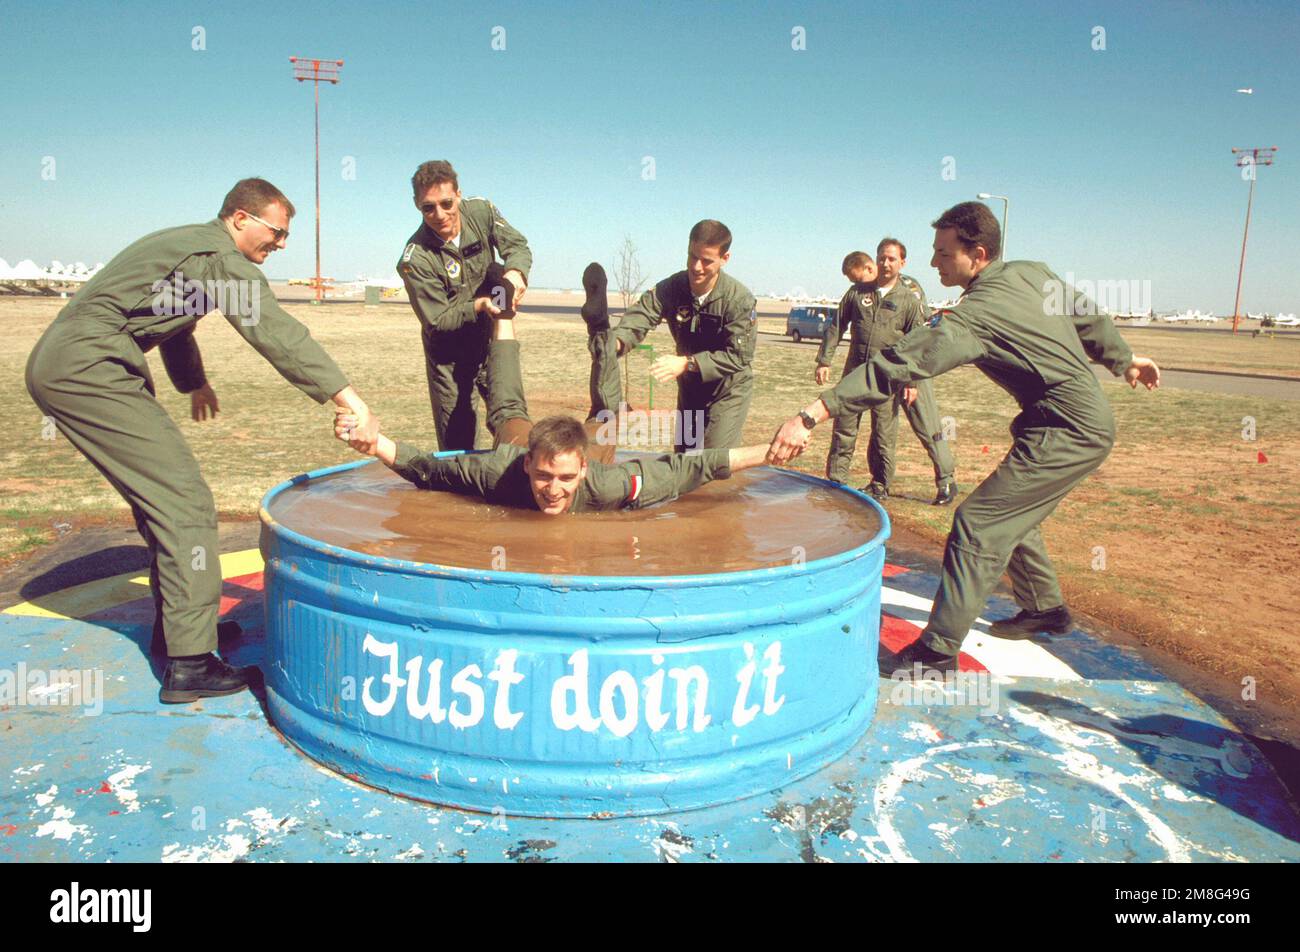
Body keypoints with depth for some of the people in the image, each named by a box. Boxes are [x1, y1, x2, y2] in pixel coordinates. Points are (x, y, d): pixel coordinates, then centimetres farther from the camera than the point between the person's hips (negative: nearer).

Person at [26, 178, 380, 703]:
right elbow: (275, 333, -23)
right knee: (184, 501, -12)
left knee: (161, 496, 17)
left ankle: (176, 627, 27)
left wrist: (194, 382, 49)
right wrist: (350, 400, -28)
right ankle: (189, 664, -12)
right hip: (86, 369, -11)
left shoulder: (187, 246, 21)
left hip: (55, 367, 11)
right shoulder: (220, 256, -11)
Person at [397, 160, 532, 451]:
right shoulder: (416, 258, -23)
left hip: (490, 341, 4)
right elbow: (437, 321, -19)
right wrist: (480, 306, -34)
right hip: (449, 357, -4)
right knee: (458, 446, 4)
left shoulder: (481, 212, -12)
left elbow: (518, 246, -5)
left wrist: (516, 272, -28)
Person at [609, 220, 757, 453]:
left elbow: (739, 355, -27)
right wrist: (617, 341, -50)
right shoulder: (671, 288, -14)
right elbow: (639, 315, -26)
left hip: (729, 392, -5)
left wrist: (687, 363, -37)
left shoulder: (739, 299, -25)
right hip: (689, 388, 5)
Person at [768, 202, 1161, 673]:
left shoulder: (976, 315, -24)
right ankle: (1044, 608, 41)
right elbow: (1088, 317, 19)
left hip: (1069, 432, -10)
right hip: (1089, 422, 10)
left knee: (978, 524, -11)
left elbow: (897, 366, -33)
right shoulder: (1033, 272, 4)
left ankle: (937, 651, -9)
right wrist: (1125, 361, 38)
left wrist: (811, 415, -38)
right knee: (1010, 515, 23)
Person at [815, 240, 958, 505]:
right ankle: (835, 481, 19)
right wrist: (824, 360, 4)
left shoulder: (909, 298, -3)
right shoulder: (857, 292, 4)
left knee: (884, 435, 5)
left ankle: (880, 485, 19)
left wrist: (912, 380, -10)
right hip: (855, 372, 2)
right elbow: (836, 327, 9)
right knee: (843, 429, 7)